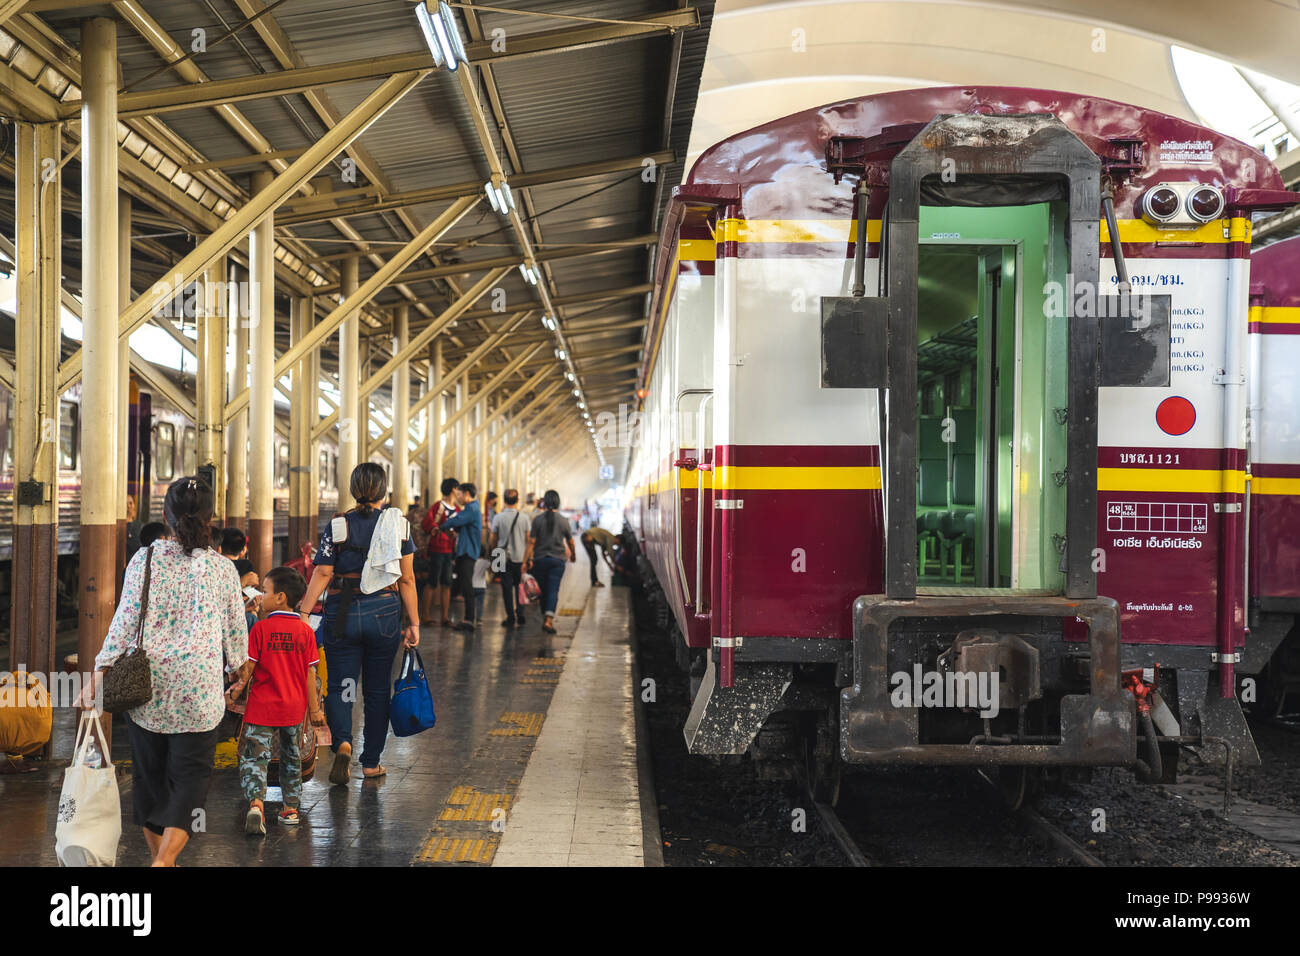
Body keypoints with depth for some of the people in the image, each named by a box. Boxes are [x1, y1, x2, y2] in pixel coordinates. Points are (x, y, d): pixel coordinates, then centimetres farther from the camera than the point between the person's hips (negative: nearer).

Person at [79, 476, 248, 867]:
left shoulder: (145, 558, 0)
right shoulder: (222, 567, 1)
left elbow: (126, 619, -4)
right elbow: (235, 628, 9)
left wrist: (101, 669, -1)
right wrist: (240, 663, 27)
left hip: (145, 681, 1)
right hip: (198, 687, -1)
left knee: (149, 771, 15)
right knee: (191, 773, 3)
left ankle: (158, 855, 27)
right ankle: (166, 858, -15)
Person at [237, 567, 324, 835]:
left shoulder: (260, 628, -9)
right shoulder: (305, 631, -2)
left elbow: (248, 667, -7)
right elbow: (310, 673, 0)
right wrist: (314, 708, 6)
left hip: (262, 707, -3)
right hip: (294, 707, 3)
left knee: (254, 756, -4)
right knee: (291, 758, 18)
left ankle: (256, 803, -25)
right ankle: (291, 808, 24)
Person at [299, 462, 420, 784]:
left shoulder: (337, 526, -3)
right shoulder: (399, 525, 0)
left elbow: (322, 574, -9)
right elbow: (407, 579, -1)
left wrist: (303, 612, -6)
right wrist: (414, 623, 4)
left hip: (343, 614, -1)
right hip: (385, 614, 1)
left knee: (340, 684, 7)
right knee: (377, 689, 12)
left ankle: (342, 741, -19)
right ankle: (371, 762, 18)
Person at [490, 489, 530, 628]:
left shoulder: (498, 518, -6)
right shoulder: (524, 517, -4)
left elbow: (493, 539, 2)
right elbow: (528, 540, 1)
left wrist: (494, 554, 17)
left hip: (504, 558, -1)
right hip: (520, 557, 1)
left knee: (507, 587, 4)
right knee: (520, 587, 11)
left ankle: (510, 617, 3)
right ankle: (520, 615, 7)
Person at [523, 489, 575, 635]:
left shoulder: (538, 519, -4)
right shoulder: (563, 521, -1)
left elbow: (531, 542, -7)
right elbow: (570, 541, 11)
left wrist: (526, 560, -5)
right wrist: (573, 554, 30)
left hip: (540, 559, 1)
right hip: (557, 560, -1)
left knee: (544, 590, 13)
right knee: (553, 591, -5)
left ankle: (546, 618, 23)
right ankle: (549, 620, -20)